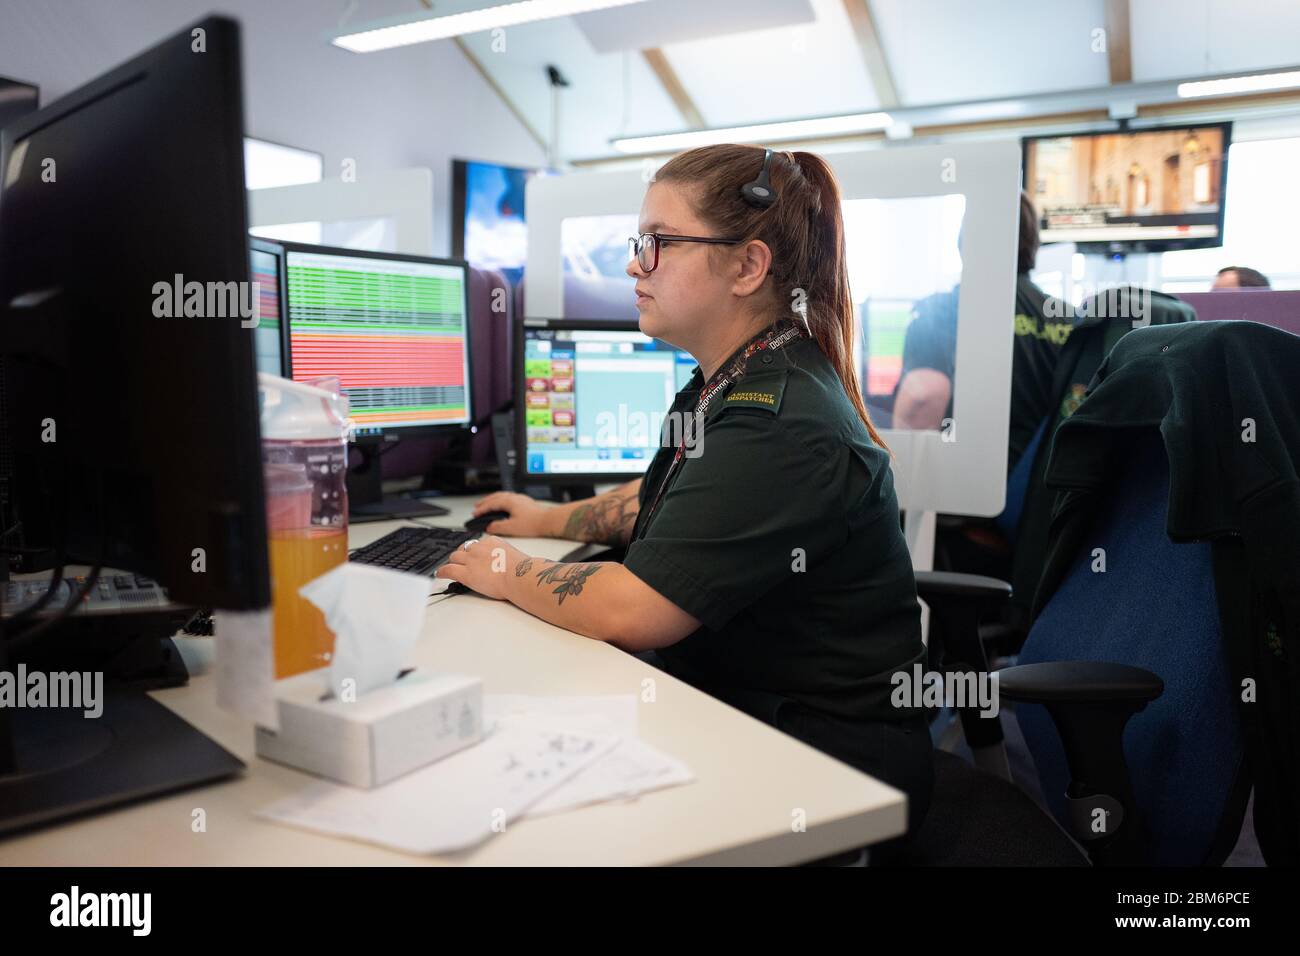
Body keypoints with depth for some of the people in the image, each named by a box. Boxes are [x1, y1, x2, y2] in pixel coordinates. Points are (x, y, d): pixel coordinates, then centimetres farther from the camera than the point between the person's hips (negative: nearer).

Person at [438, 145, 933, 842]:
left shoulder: (780, 425, -27)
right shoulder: (727, 385, 6)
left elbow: (632, 614, -28)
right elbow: (666, 497, 26)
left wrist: (506, 572, -12)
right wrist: (554, 518, 21)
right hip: (727, 703, 8)